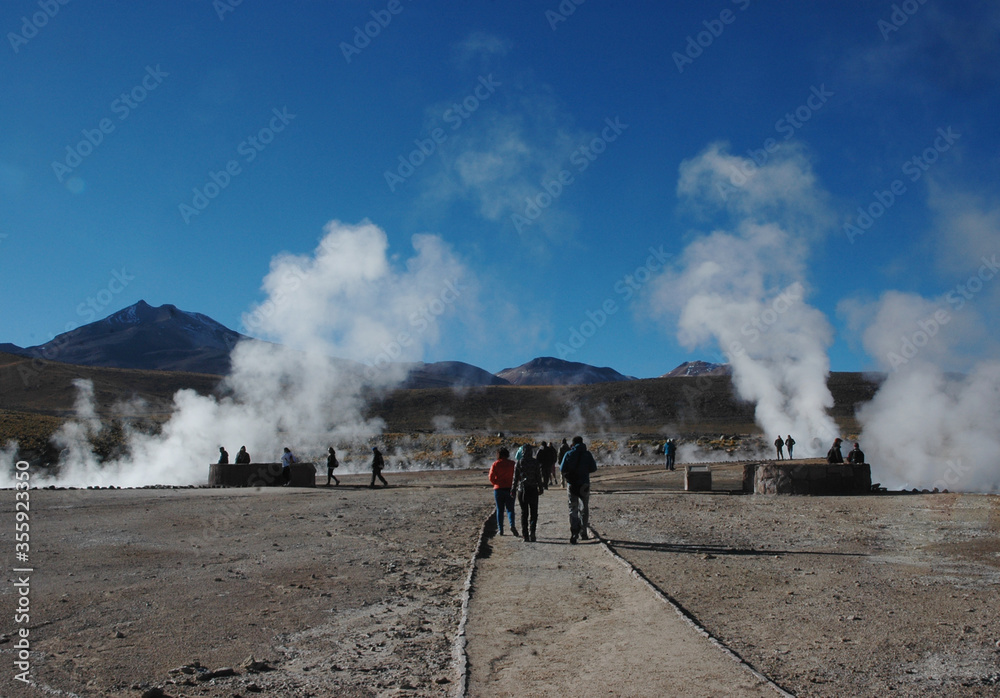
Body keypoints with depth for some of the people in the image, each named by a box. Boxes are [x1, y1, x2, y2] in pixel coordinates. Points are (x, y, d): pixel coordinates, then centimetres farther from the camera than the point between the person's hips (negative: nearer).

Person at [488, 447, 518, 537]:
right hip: (509, 488, 0)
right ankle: (512, 525, -17)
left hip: (498, 489, 0)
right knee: (510, 509, 5)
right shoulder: (512, 464, -1)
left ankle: (500, 529, 7)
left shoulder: (495, 464, -2)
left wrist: (496, 484, 8)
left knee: (499, 510, 9)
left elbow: (491, 477, -8)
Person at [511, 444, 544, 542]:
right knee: (533, 512, 5)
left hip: (522, 490, 1)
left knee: (524, 513, 8)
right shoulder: (535, 462, -2)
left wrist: (513, 490, 8)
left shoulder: (518, 463, 0)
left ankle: (525, 536, 5)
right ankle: (532, 531, -17)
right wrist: (540, 488, 6)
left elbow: (515, 477, 2)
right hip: (533, 489, -1)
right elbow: (538, 476, -2)